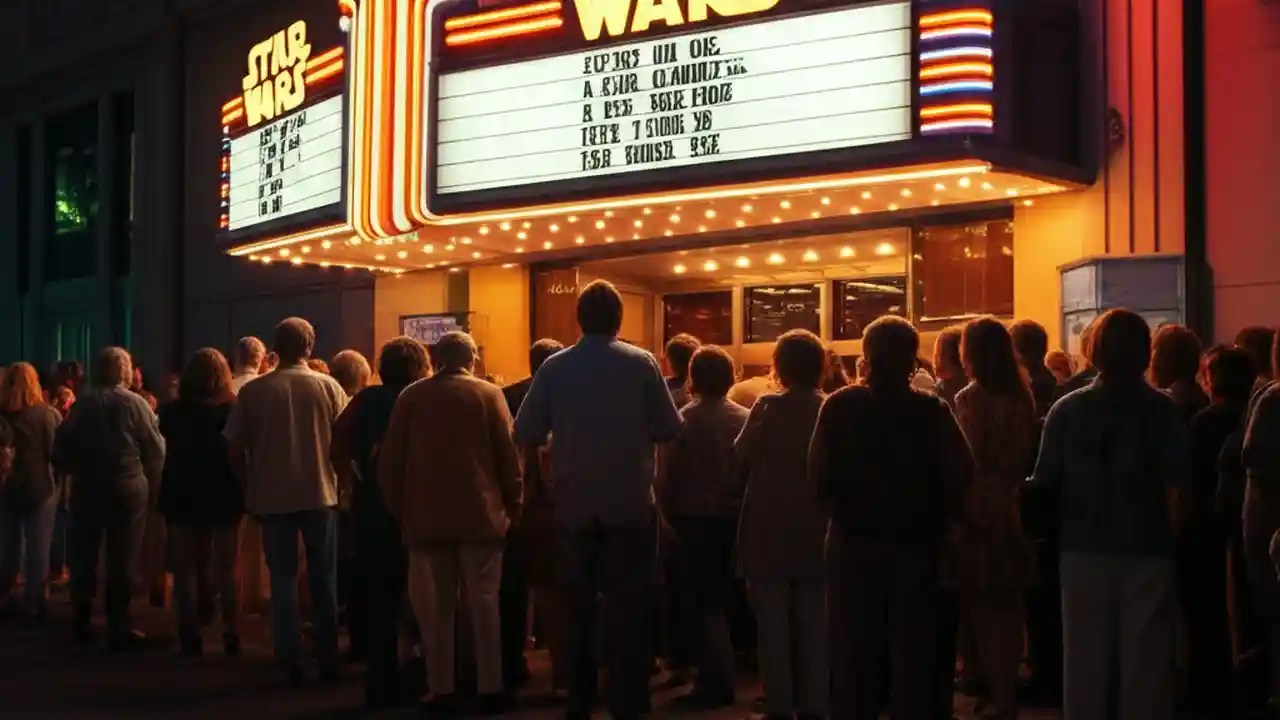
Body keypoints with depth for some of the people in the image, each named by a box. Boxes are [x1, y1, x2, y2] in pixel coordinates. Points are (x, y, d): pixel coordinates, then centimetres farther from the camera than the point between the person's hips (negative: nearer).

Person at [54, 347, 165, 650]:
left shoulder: (82, 403, 0)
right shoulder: (135, 403, -6)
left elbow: (61, 446, 1)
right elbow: (157, 450, -6)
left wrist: (76, 470, 17)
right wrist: (152, 482, 9)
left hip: (86, 486, 3)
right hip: (127, 487, -3)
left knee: (84, 555, 13)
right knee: (122, 559, 2)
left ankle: (82, 623, 18)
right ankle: (119, 628, 4)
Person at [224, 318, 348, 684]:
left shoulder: (253, 390, -3)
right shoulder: (329, 386, -3)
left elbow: (234, 448, -2)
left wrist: (251, 487, 11)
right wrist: (338, 481, 12)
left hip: (272, 496, 0)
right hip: (320, 492, 0)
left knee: (283, 578, 7)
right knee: (323, 577, 9)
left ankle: (290, 663, 8)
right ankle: (328, 661, 13)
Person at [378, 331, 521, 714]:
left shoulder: (411, 396, 4)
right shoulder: (488, 394, 0)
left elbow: (390, 461, 4)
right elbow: (509, 455, -3)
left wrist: (399, 510, 13)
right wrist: (512, 506, 7)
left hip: (426, 517, 1)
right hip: (480, 514, -1)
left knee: (435, 607, 6)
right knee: (483, 602, 4)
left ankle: (441, 691, 7)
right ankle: (490, 689, 5)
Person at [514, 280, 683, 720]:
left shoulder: (554, 367, -4)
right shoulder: (641, 363, -6)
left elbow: (525, 435, -4)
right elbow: (669, 430, -6)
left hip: (574, 506, 2)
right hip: (631, 505, -2)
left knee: (579, 608, 12)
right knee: (628, 609, 4)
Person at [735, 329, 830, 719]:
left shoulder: (768, 408, -12)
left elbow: (740, 458, -10)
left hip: (771, 530, -3)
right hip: (816, 530, 3)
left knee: (773, 624, 6)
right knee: (814, 624, 12)